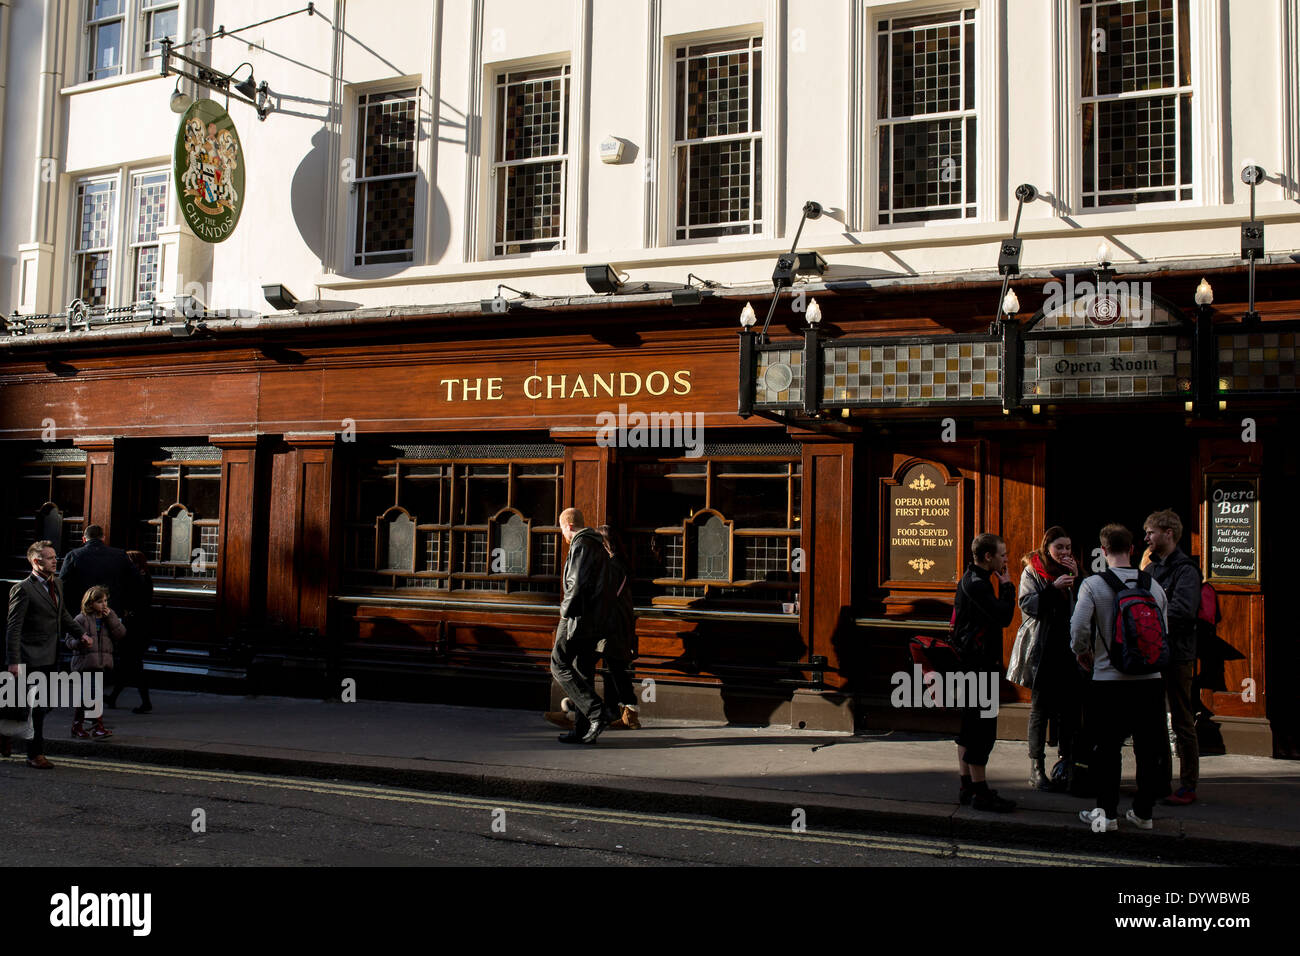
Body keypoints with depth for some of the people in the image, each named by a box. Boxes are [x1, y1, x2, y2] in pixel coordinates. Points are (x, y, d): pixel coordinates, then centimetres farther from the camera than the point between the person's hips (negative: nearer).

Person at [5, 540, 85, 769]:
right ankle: (35, 754, 8)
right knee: (36, 707, -2)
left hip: (49, 656, 8)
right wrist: (13, 661, -18)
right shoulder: (23, 589, -14)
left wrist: (81, 632, 15)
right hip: (32, 658, -8)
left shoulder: (57, 583, 10)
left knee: (42, 705, 14)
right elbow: (13, 627, -15)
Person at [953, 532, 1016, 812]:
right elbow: (1004, 616, -21)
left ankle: (967, 787, 21)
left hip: (970, 664, 11)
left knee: (969, 727, 14)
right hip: (978, 664, -11)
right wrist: (1006, 586, -11)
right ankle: (980, 792, -2)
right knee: (982, 728, -6)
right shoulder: (976, 584, -17)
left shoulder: (971, 580, 15)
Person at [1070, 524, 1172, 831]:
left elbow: (1078, 630, -15)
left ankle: (1107, 812, 12)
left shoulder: (1093, 585, -9)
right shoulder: (1154, 585, 2)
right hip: (1149, 679, 3)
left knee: (1108, 748, 8)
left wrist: (1083, 653, 5)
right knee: (1148, 748, 13)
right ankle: (1143, 812, 21)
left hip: (1108, 679, -3)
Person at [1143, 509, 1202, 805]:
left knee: (1182, 722, -1)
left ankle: (1188, 786, 7)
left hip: (1177, 655, -8)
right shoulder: (1151, 569, 15)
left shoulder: (1185, 569, -11)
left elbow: (1183, 611, -24)